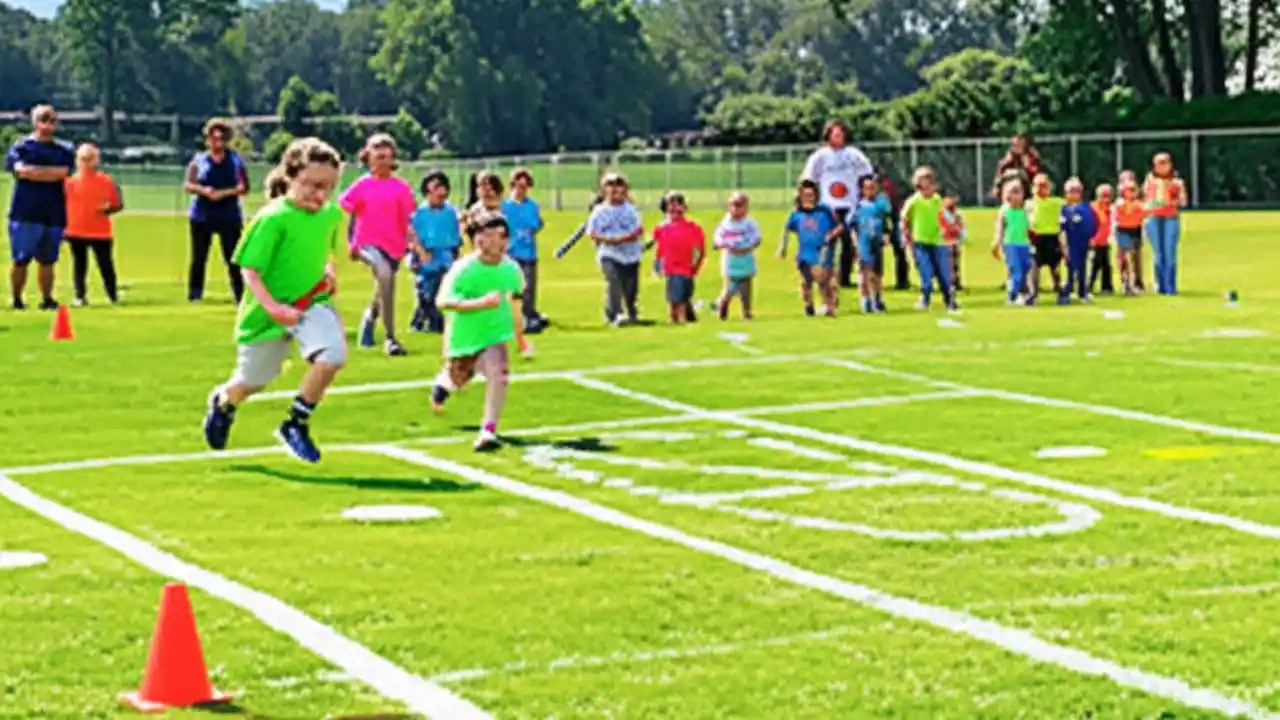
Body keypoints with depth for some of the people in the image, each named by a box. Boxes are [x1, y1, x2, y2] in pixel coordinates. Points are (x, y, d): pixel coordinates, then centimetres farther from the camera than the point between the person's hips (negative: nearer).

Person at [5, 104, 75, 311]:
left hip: (54, 214, 3)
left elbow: (63, 172, -6)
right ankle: (17, 300, 6)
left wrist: (33, 170, -6)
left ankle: (47, 299, 11)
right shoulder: (20, 147, 4)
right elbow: (20, 170, -14)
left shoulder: (65, 150, 12)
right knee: (21, 260, -3)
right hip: (25, 213, -3)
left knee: (47, 260, 6)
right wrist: (51, 173, -8)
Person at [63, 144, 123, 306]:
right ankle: (80, 296, 14)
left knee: (105, 264, 2)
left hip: (101, 232, -1)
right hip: (76, 231, 1)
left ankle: (113, 295, 14)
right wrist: (64, 225, 1)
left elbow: (118, 205, 4)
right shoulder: (70, 182, 1)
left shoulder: (107, 182, 0)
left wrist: (108, 209, -15)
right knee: (79, 264, 7)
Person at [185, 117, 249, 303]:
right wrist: (203, 190, -20)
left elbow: (244, 187, 0)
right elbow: (188, 185, 0)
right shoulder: (198, 160, 5)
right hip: (201, 216, 1)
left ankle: (240, 295, -1)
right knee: (198, 258, 3)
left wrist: (225, 193, -15)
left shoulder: (235, 160, 4)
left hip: (229, 217, -1)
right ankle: (194, 295, 8)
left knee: (233, 258, -3)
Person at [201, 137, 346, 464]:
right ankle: (223, 402, 55)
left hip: (311, 302, 4)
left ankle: (296, 424, -5)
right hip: (268, 310, -4)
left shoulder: (331, 214, -3)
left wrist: (328, 271, -1)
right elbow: (249, 271, -20)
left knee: (332, 355, -26)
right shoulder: (273, 218, -22)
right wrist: (272, 308, -32)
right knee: (252, 381, 15)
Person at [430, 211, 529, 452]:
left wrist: (519, 335, 20)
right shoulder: (464, 269, -22)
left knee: (499, 373, -25)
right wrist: (480, 303, -42)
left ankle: (488, 431, -21)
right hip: (463, 335, -2)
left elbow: (514, 300, 12)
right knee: (458, 379, 21)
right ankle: (442, 382, 61)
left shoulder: (511, 269, -7)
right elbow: (444, 301, -31)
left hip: (494, 333, 2)